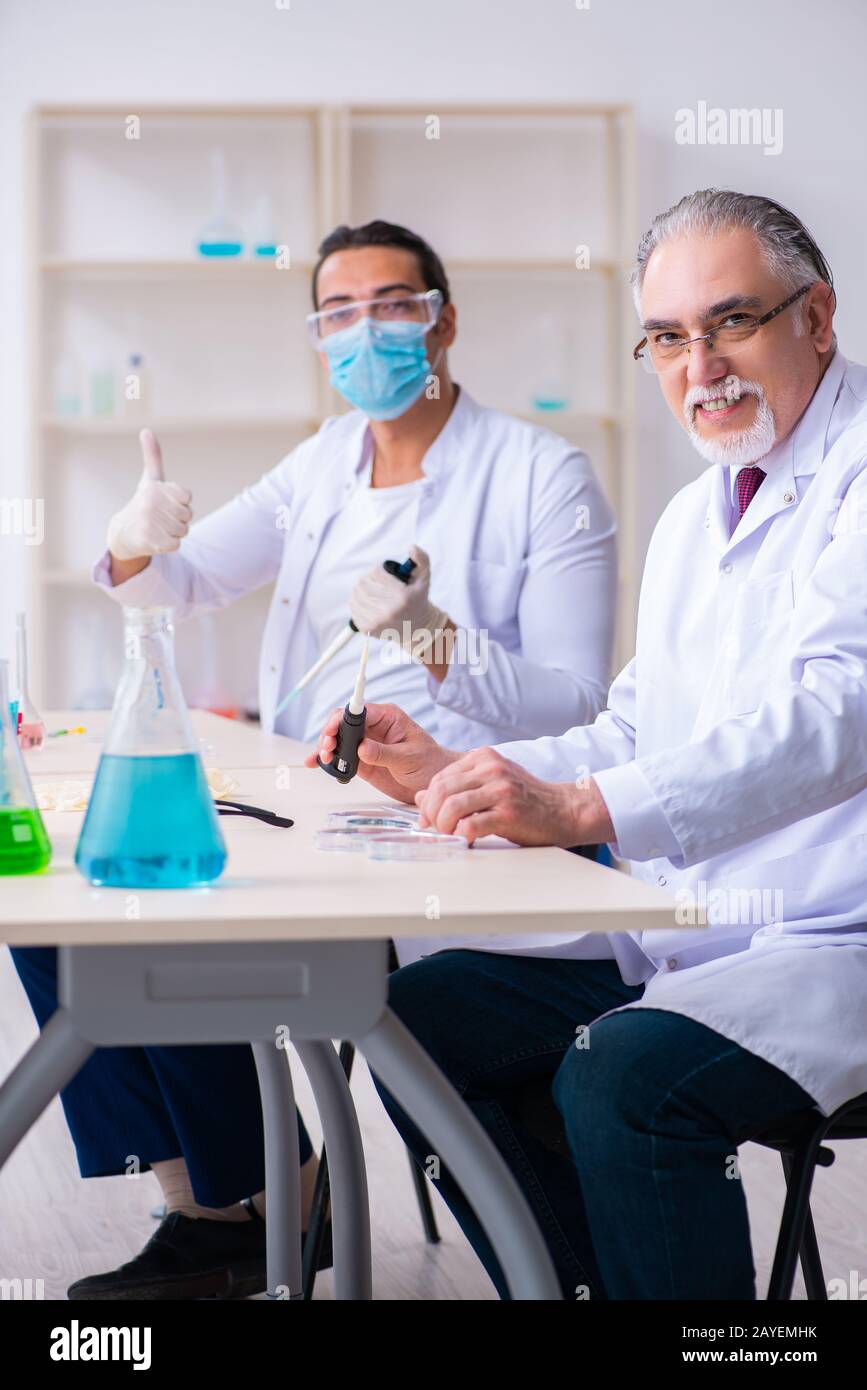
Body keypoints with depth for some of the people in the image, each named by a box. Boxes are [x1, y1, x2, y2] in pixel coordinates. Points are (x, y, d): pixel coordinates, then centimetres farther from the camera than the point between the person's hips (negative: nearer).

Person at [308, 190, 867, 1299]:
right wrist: (450, 776, 5)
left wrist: (583, 806, -39)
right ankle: (588, 1290, 9)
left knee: (625, 1075, -31)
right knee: (423, 1019, 0)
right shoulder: (694, 513, 18)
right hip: (685, 934, 9)